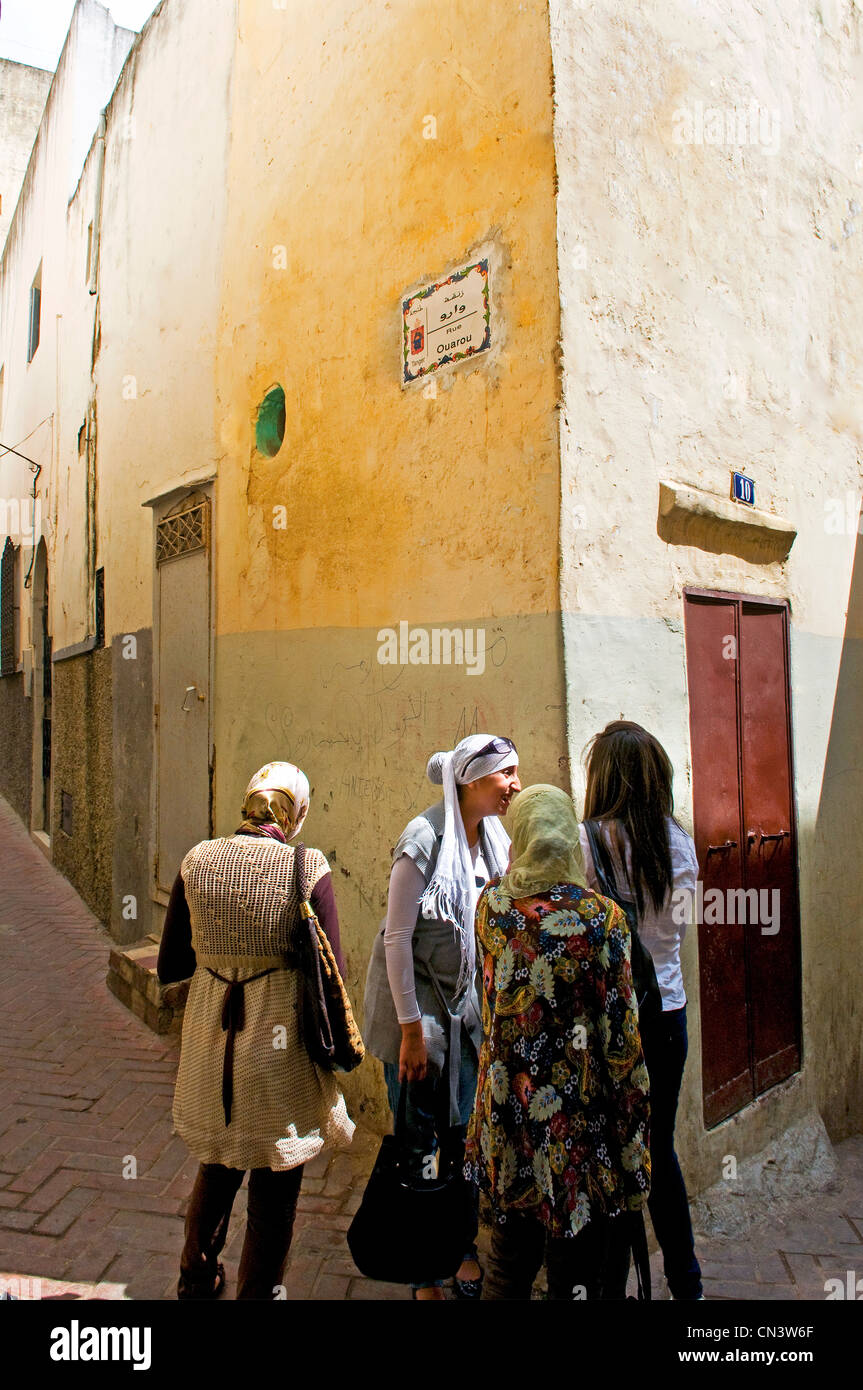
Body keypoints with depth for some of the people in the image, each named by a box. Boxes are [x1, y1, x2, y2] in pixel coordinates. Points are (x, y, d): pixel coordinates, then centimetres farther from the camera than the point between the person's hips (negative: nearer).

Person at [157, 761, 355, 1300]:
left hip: (210, 1043, 4)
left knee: (216, 1172, 28)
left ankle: (197, 1281, 47)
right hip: (280, 1048, -4)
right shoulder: (308, 868, -15)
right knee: (275, 1192, 17)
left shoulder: (198, 861, -5)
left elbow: (170, 966, 1)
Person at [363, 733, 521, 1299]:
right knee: (419, 1138, 7)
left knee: (463, 1130, 15)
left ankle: (461, 1246, 36)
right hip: (416, 998, -5)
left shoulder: (494, 837, -2)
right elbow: (397, 939, -18)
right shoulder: (425, 838, -22)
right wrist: (411, 1030, -16)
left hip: (466, 1001, 6)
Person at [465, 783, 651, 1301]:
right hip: (576, 1127, -4)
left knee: (509, 1262, 23)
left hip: (507, 1114, 4)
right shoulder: (601, 918, -18)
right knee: (575, 1276, 14)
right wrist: (633, 1125, -2)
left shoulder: (492, 903, -6)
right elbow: (621, 1036, -15)